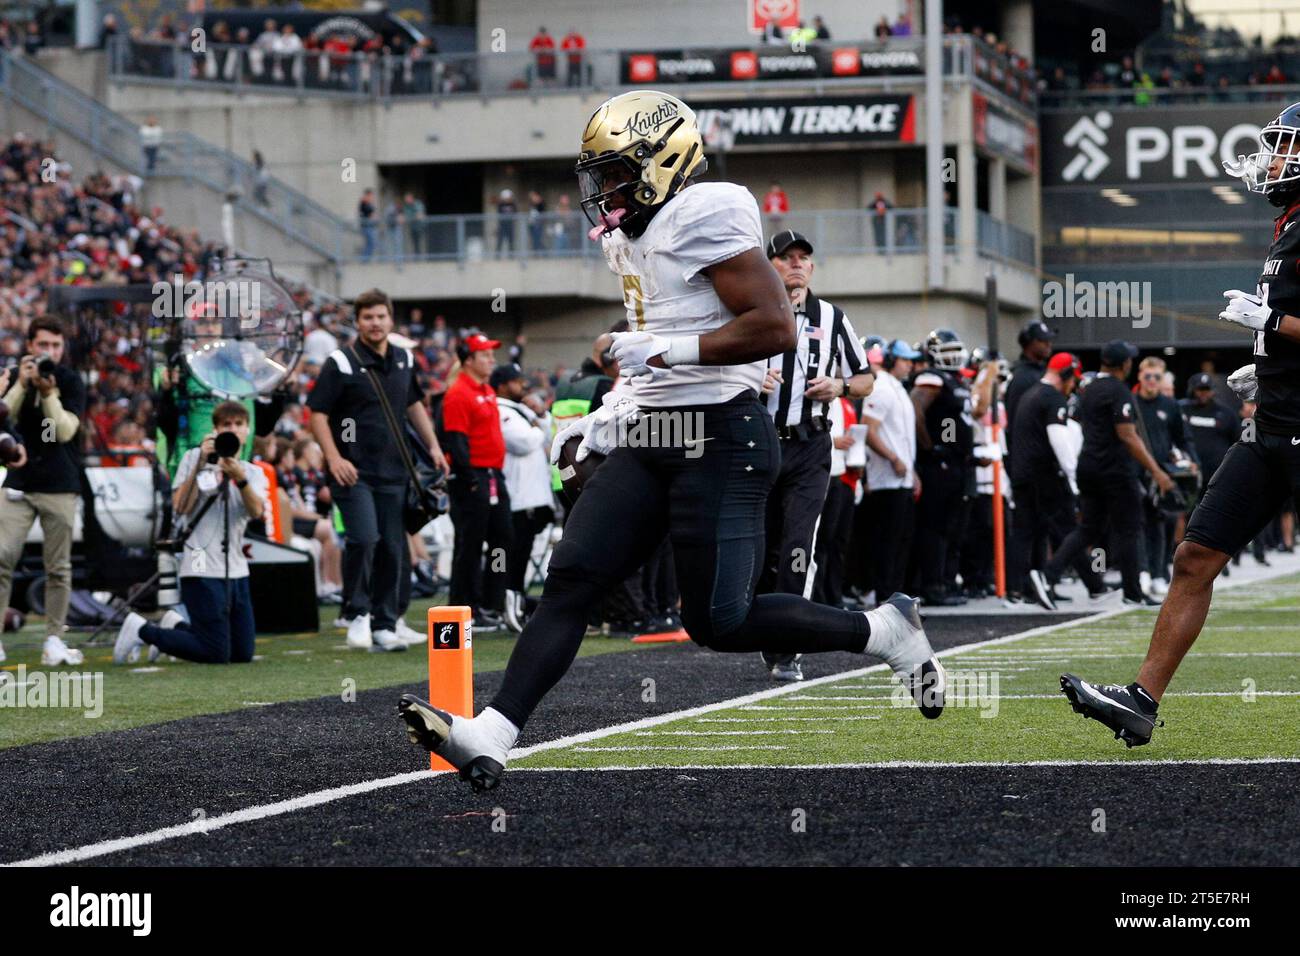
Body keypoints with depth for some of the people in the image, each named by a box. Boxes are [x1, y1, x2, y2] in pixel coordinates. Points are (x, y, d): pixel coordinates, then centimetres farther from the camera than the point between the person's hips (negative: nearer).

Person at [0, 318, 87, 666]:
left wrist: (48, 393, -21)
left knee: (58, 566, 0)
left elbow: (65, 431, -10)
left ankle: (54, 639, 5)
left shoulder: (71, 382, 1)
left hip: (59, 486, -1)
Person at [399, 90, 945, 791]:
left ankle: (884, 632, 12)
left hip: (721, 442, -9)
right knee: (570, 581, -5)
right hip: (650, 442, 9)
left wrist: (665, 351, -20)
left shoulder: (703, 217, -13)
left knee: (718, 622, -7)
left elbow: (774, 328, -21)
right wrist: (614, 412, 18)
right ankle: (488, 737, -12)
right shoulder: (627, 238, 16)